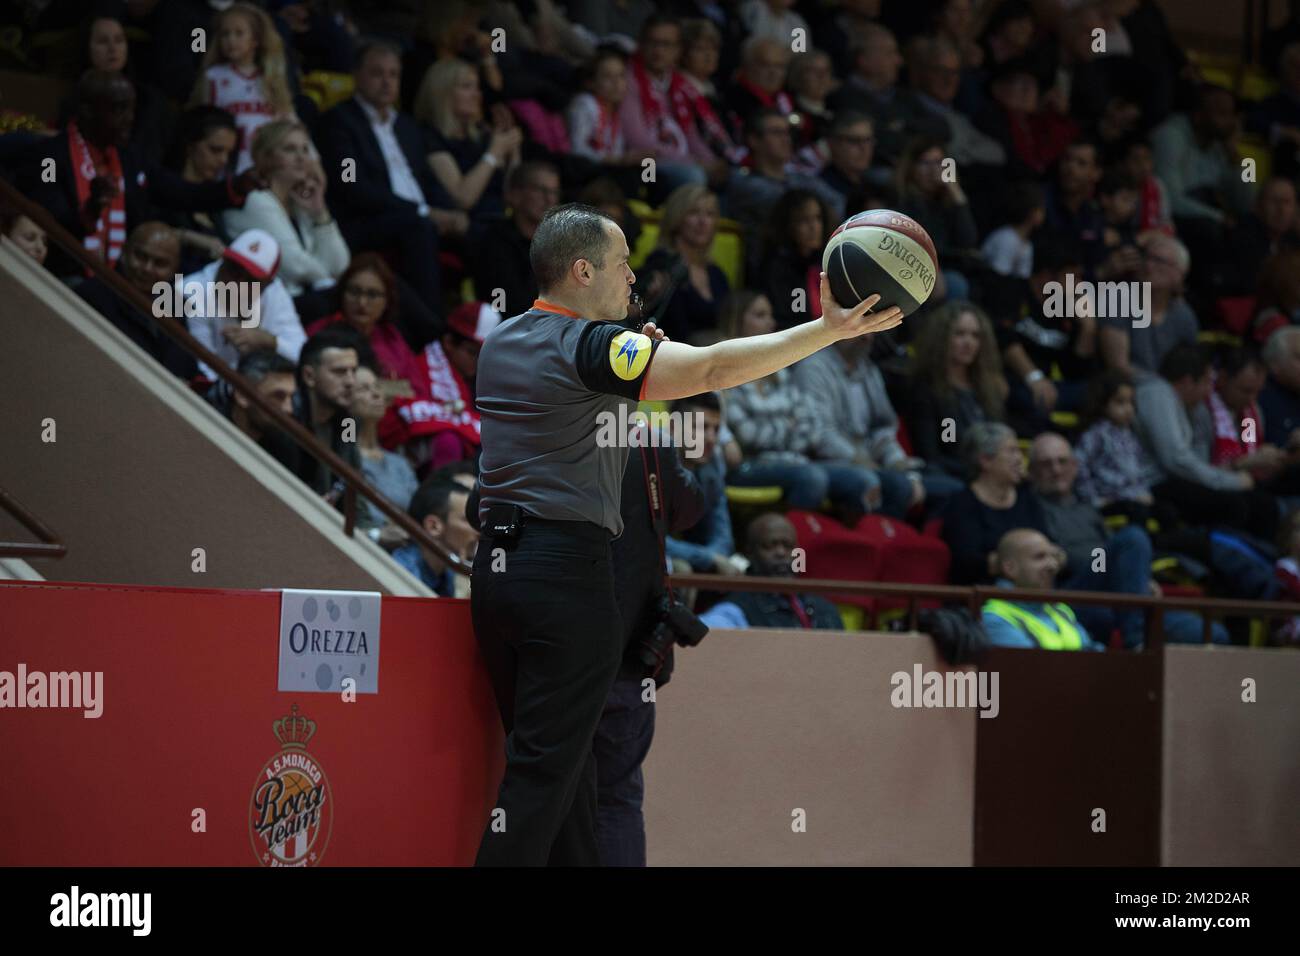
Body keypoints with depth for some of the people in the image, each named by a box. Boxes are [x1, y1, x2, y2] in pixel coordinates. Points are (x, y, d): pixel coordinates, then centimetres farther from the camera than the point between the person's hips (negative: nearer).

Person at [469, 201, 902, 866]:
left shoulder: (499, 344, 14)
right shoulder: (589, 348, -11)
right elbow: (713, 368, -20)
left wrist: (635, 356, 20)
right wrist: (829, 330, -20)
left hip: (496, 563, 8)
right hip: (566, 570, -8)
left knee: (561, 764, 12)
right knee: (546, 773, -6)